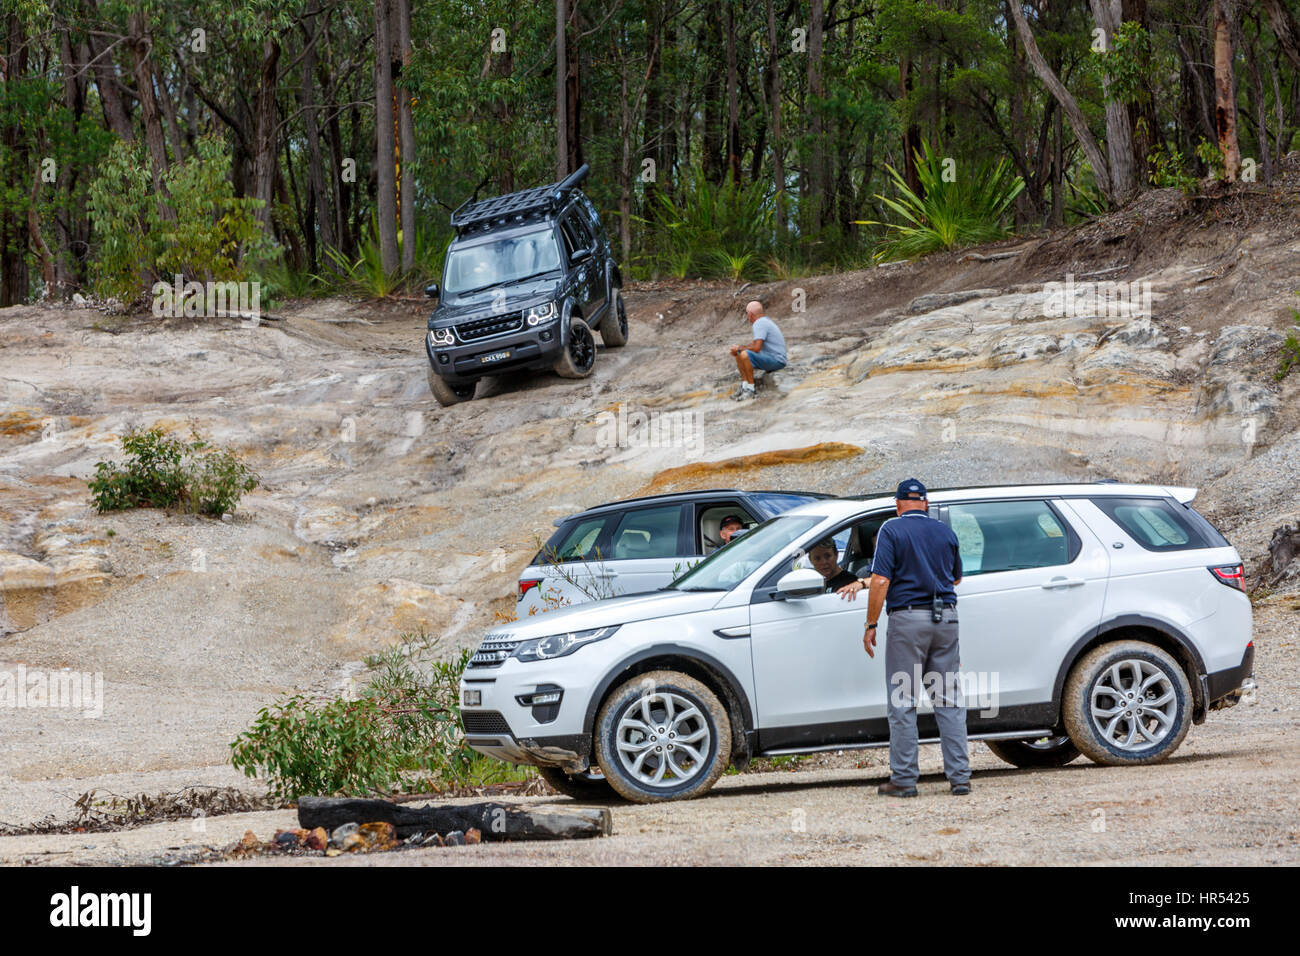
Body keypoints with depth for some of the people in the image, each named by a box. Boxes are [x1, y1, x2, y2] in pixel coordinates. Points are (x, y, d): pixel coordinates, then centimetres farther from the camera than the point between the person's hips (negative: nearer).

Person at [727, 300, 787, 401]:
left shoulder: (759, 324, -18)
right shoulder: (764, 321, 15)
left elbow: (756, 348, -26)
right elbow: (756, 344, 23)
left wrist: (739, 348, -9)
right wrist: (738, 348, 9)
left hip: (777, 361, -11)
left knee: (744, 354, -29)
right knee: (738, 354, 13)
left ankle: (751, 389, -23)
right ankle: (744, 386, 7)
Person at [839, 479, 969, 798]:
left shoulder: (892, 530, -3)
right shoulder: (945, 532, 11)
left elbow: (881, 581, -12)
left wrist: (871, 624, -6)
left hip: (907, 619, -4)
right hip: (946, 619, 4)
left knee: (903, 703, 1)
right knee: (949, 700, 7)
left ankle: (903, 779, 0)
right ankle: (959, 776, 3)